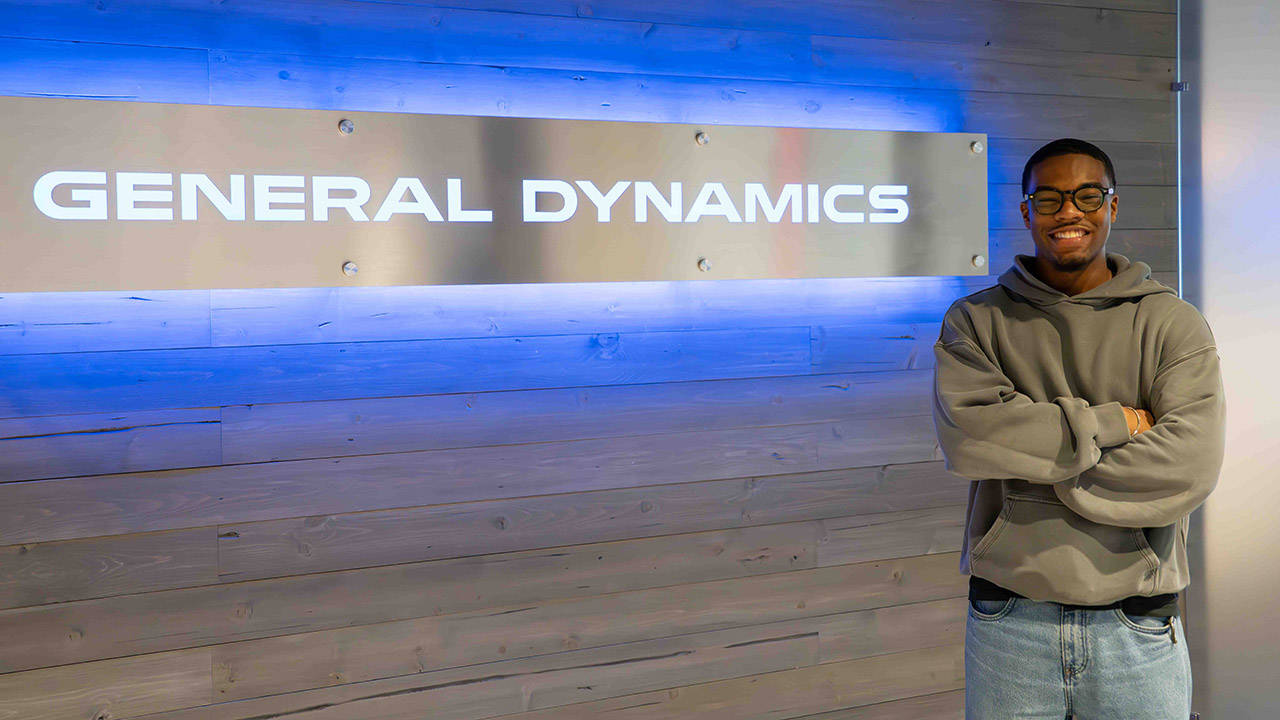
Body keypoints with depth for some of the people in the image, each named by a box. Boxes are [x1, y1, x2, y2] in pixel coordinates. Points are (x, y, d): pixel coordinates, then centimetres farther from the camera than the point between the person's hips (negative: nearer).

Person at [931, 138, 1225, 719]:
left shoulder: (1173, 323, 1)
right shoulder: (975, 320, 4)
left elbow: (1189, 466, -13)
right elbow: (966, 434, -15)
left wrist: (1034, 472, -13)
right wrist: (1112, 424, -14)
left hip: (1137, 629, 0)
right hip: (1007, 624, 0)